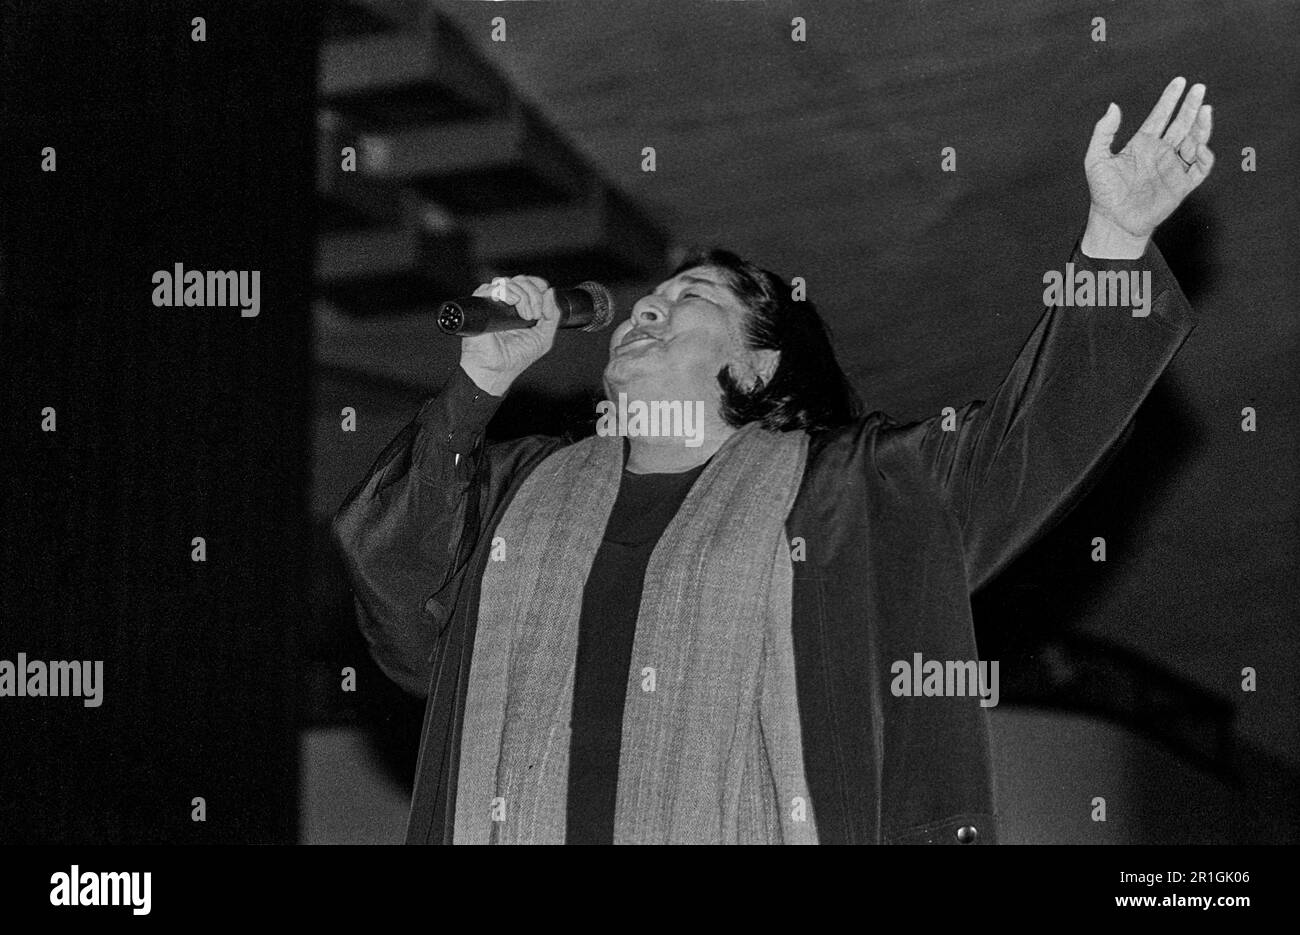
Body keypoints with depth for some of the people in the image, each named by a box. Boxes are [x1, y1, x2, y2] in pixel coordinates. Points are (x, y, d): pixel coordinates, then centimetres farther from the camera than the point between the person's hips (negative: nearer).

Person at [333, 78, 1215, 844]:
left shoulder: (850, 491, 11)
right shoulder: (521, 488, 19)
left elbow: (1034, 437, 5)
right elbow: (400, 591, 9)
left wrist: (1118, 237, -5)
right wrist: (482, 380, 6)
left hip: (754, 825, -2)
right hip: (527, 824, 2)